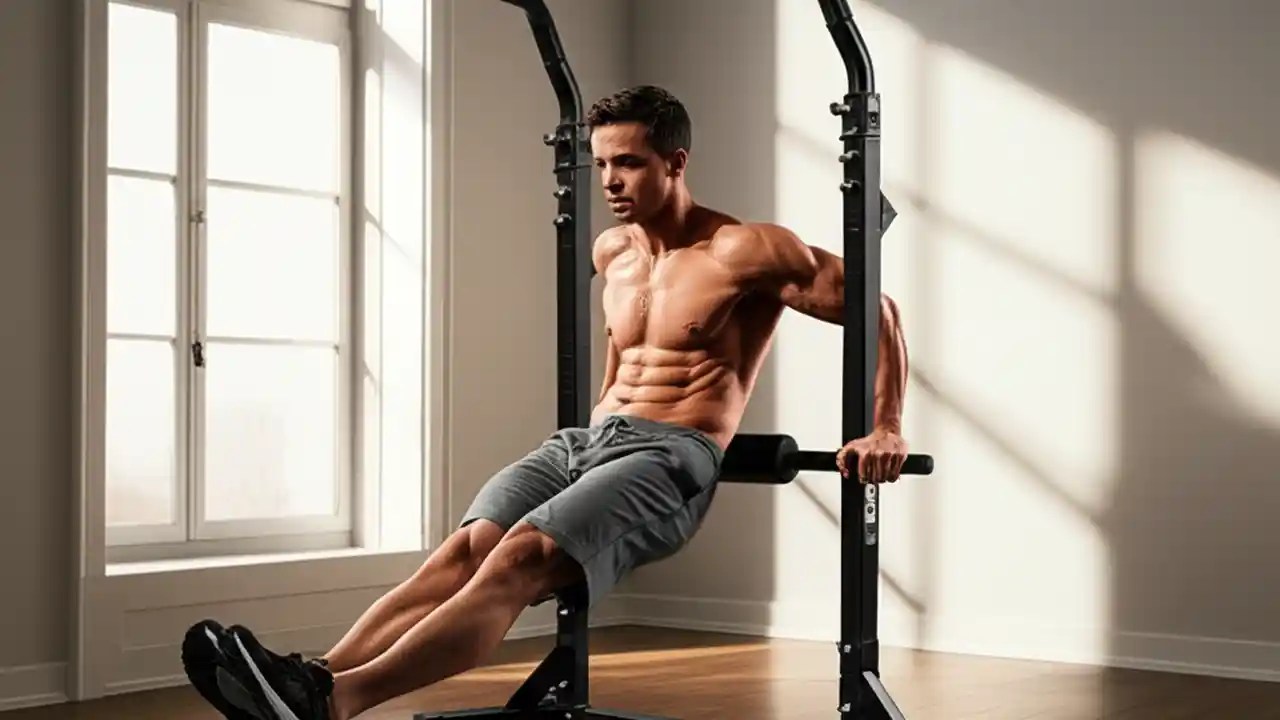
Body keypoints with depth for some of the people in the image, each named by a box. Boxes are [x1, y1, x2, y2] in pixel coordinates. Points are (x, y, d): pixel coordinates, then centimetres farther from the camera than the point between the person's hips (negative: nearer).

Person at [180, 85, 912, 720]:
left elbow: (875, 309, -3)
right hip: (586, 437, 7)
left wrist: (886, 429, -8)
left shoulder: (742, 251, -6)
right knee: (466, 547, -20)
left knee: (520, 558, -31)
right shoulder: (611, 251, 16)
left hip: (670, 457, -7)